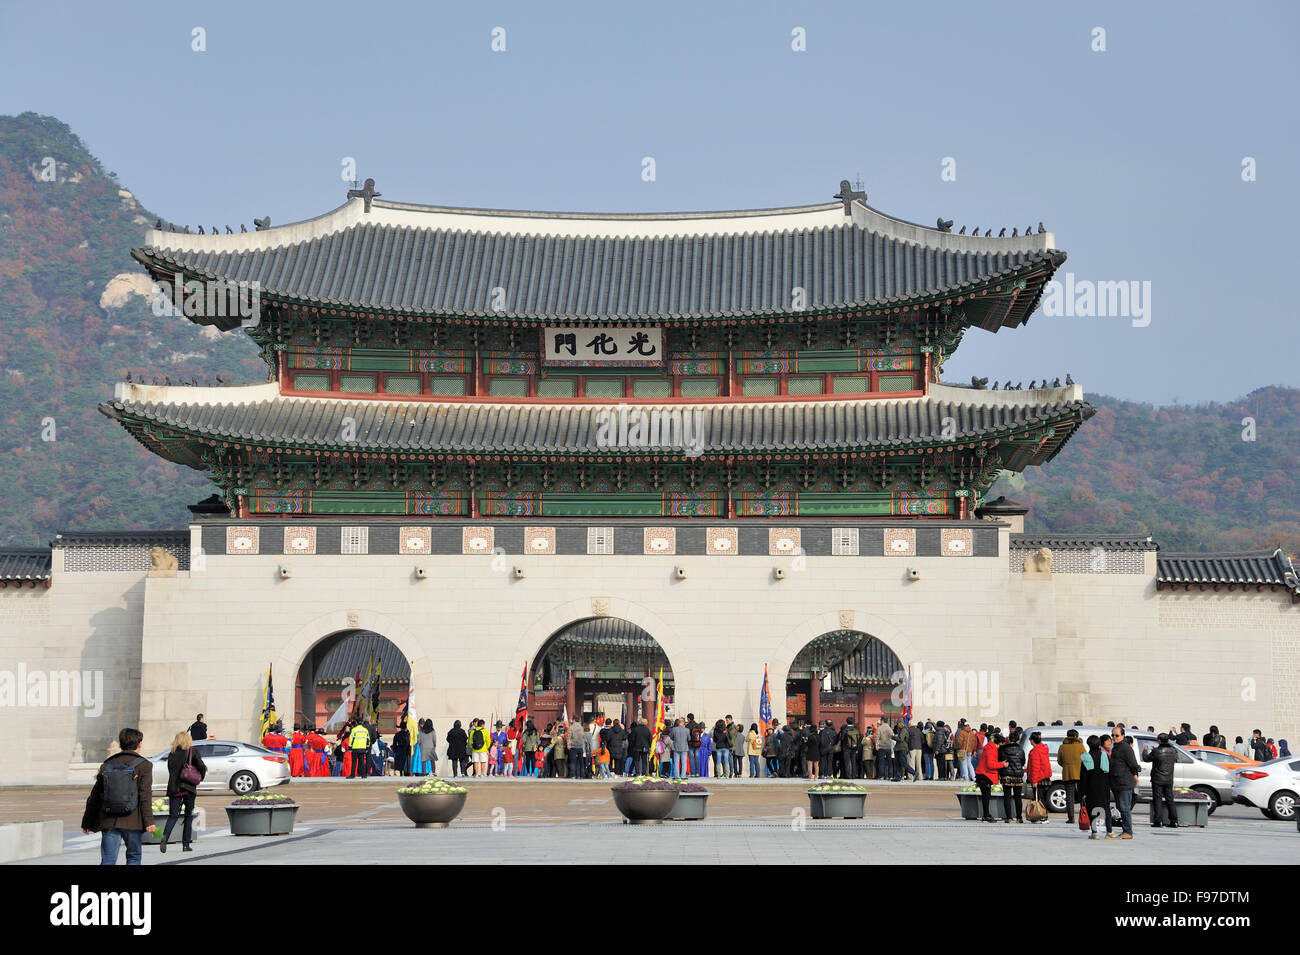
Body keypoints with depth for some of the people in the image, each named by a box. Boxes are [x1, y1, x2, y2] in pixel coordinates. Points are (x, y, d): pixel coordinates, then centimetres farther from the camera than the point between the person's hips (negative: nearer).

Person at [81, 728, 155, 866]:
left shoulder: (106, 765, 10)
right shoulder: (143, 765, -1)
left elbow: (94, 796, 12)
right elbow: (145, 795, -11)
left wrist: (86, 823, 18)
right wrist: (148, 821, -13)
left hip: (108, 822, 2)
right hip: (132, 822, -2)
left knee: (107, 861, 0)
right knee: (134, 857, 14)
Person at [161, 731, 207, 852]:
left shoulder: (172, 754, 6)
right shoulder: (192, 752, -2)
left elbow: (170, 770, 7)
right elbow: (202, 767, -8)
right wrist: (200, 778, 10)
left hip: (174, 788, 2)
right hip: (189, 788, -2)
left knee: (173, 816, 4)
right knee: (189, 816, 10)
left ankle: (165, 836, -22)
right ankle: (186, 844, 7)